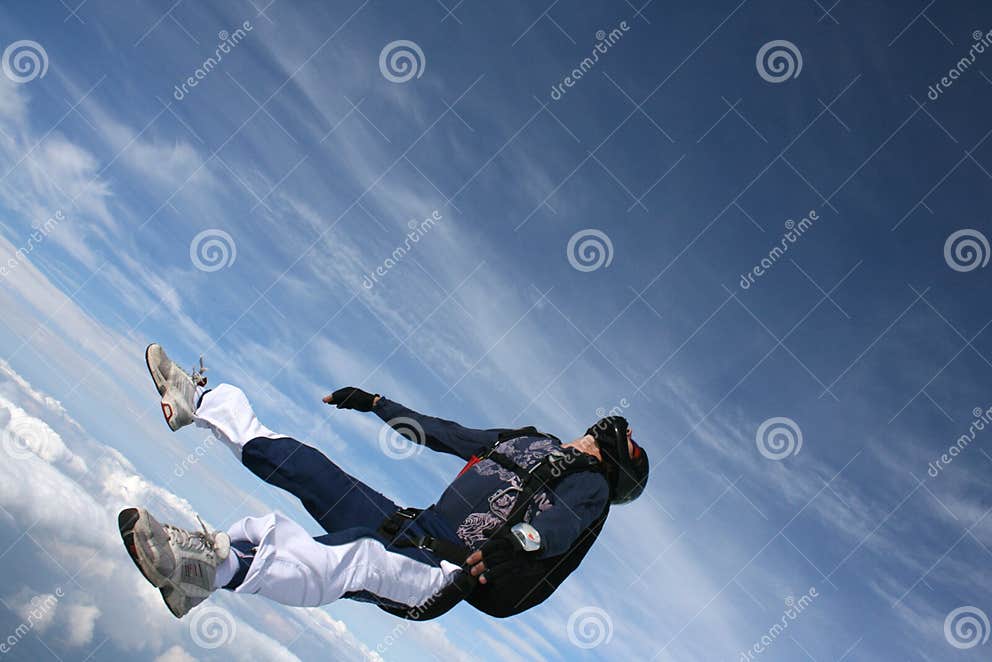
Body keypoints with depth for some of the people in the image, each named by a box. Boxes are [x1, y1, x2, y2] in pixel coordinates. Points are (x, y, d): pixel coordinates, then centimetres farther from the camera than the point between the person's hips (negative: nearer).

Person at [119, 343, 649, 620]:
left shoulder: (588, 488, 5)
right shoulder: (533, 443, 26)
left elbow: (556, 526, -18)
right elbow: (441, 433, 31)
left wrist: (513, 543, -40)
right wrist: (375, 403, 33)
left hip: (437, 574, -9)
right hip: (412, 527, 9)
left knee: (355, 557, -41)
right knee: (301, 464, 8)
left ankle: (219, 563, -64)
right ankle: (199, 402, 22)